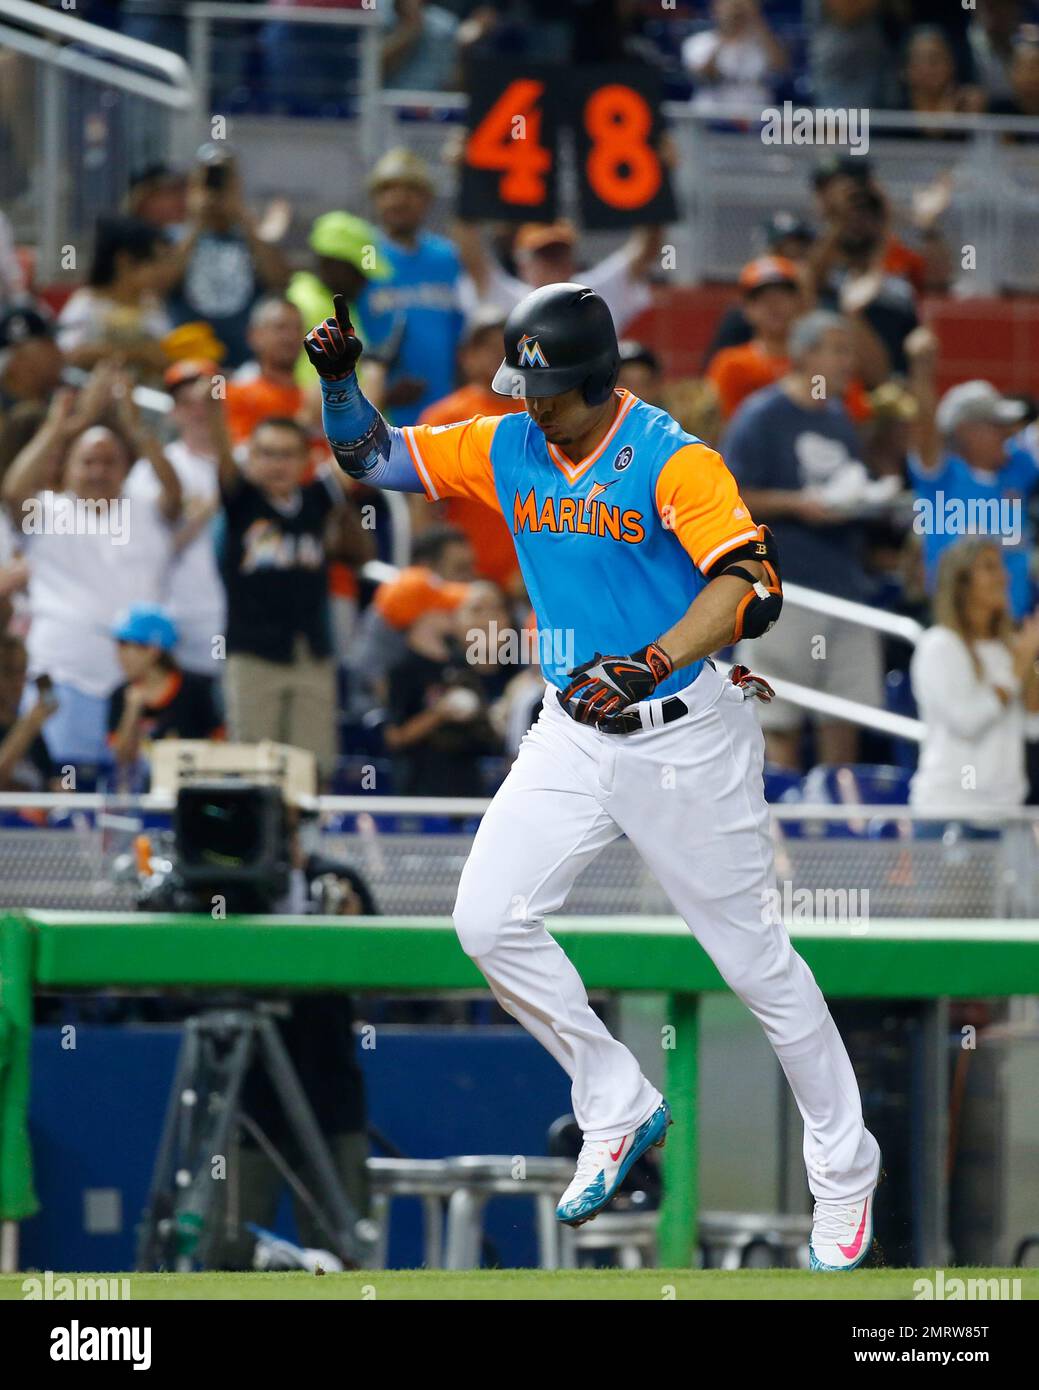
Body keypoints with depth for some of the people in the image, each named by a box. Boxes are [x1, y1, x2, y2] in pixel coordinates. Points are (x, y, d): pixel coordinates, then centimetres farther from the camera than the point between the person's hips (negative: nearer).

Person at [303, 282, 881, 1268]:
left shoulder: (673, 461, -17)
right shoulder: (509, 449, 2)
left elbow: (750, 584, -29)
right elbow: (373, 457, 9)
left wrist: (649, 664, -42)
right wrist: (339, 381, -11)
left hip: (686, 736, -6)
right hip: (572, 739, 6)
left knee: (752, 959, 0)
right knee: (488, 923, -5)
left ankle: (844, 1171, 15)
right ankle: (618, 1110, 12)